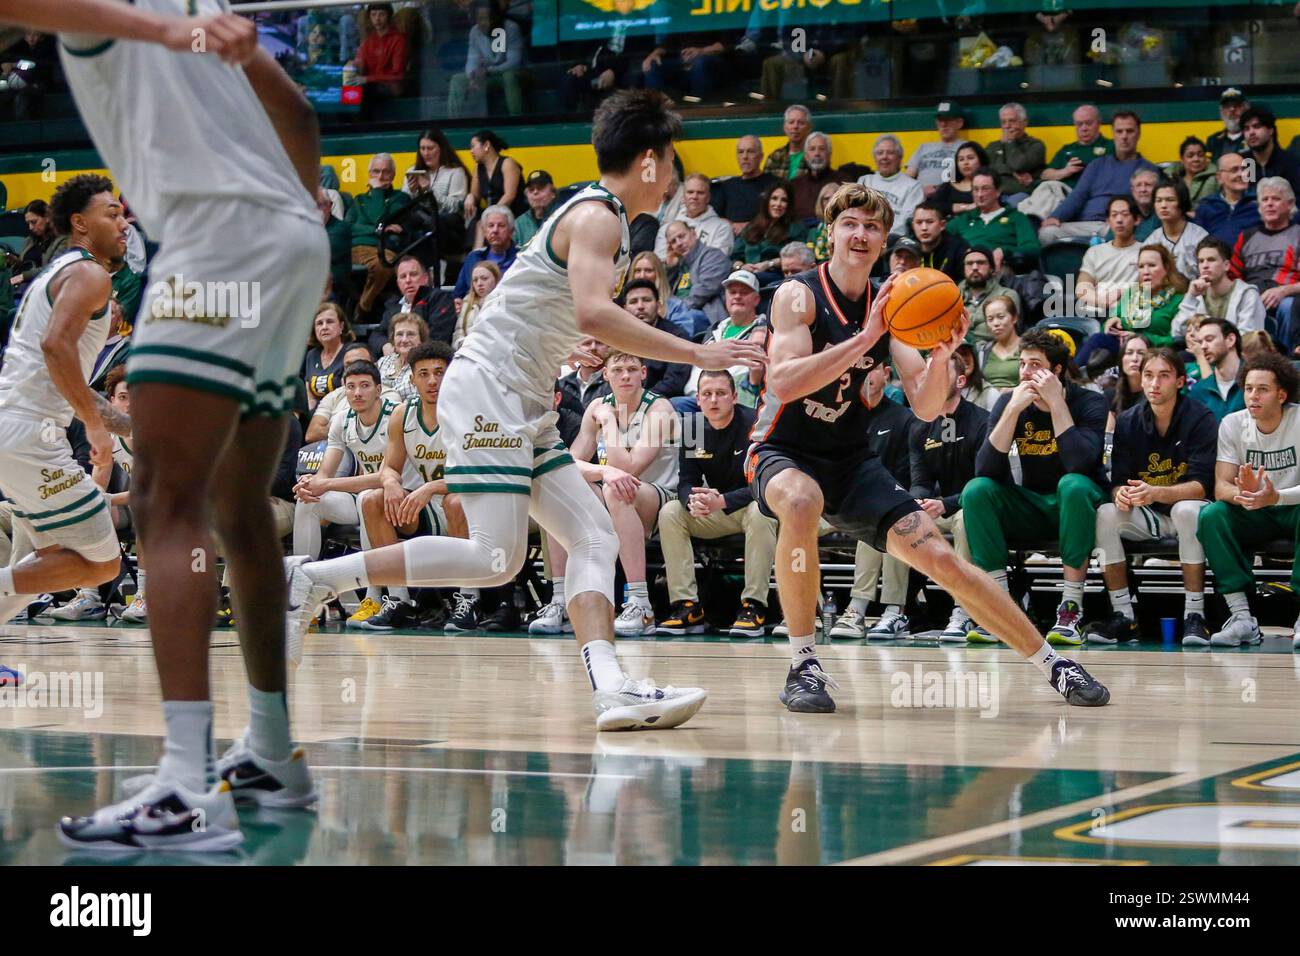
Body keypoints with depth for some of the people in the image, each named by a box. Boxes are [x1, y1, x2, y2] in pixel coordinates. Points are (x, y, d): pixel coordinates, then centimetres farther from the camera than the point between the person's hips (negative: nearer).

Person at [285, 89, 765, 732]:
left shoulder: (600, 217, 20)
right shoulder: (596, 215, -11)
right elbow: (593, 313, -28)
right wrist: (697, 354, -26)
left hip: (524, 406, 11)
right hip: (486, 389, -11)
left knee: (594, 538, -1)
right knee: (496, 559, -16)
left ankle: (610, 687, -14)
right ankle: (316, 581, -9)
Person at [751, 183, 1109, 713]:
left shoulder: (890, 305, 3)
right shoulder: (799, 295, -12)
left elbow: (926, 408, -2)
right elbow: (784, 383, -28)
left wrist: (940, 358, -23)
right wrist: (865, 338, -32)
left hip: (852, 460, 5)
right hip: (783, 452, -5)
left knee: (941, 558, -4)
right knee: (802, 502, -40)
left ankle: (1053, 664, 7)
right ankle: (802, 664, -27)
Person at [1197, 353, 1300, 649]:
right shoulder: (1233, 425, -5)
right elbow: (1221, 488, -11)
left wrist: (1275, 497, -43)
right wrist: (1243, 494, -37)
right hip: (1254, 515, 3)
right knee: (1210, 515, -27)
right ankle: (1242, 617, -29)